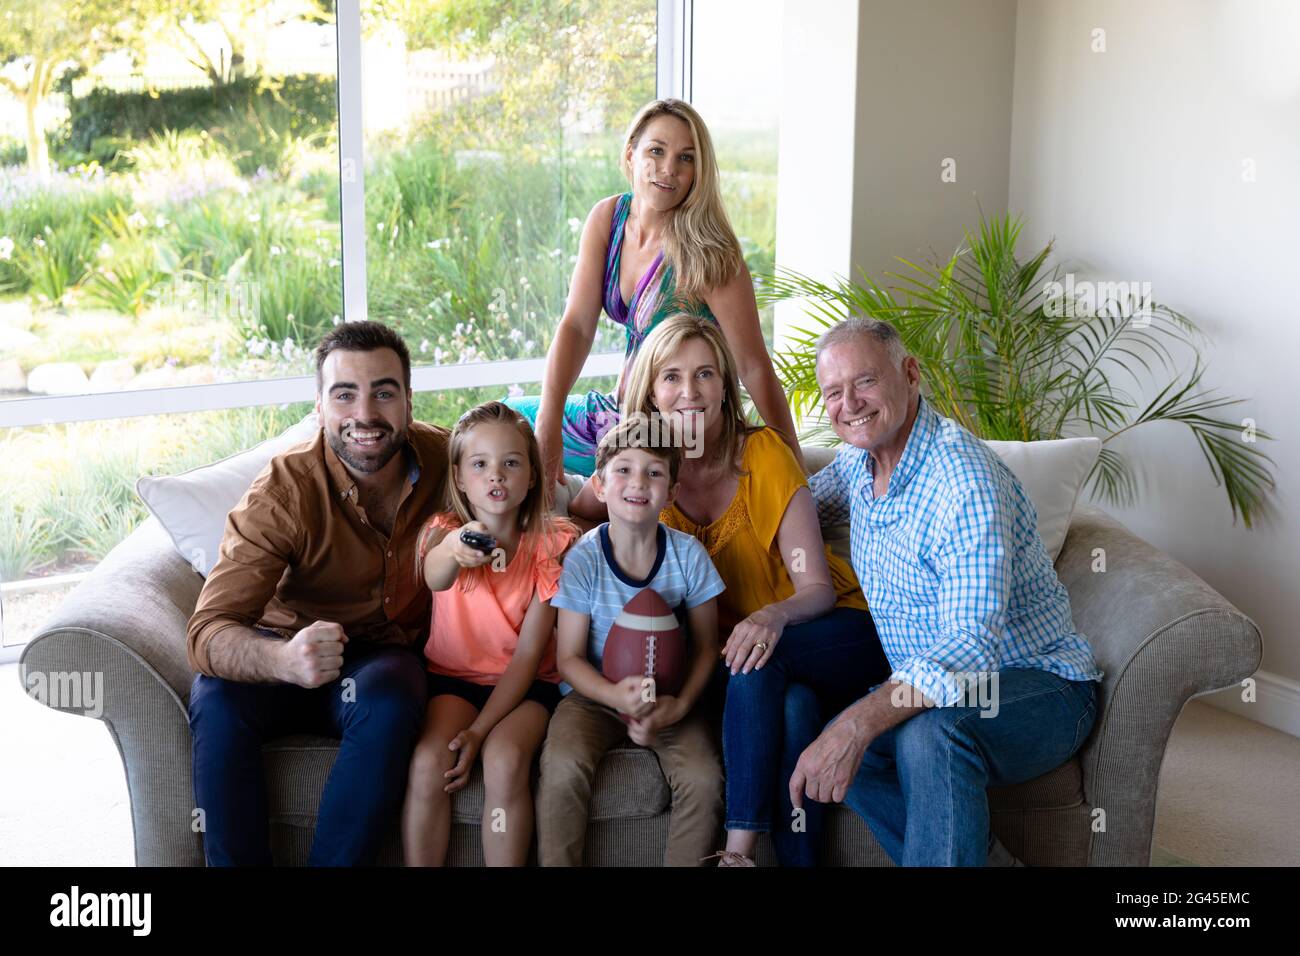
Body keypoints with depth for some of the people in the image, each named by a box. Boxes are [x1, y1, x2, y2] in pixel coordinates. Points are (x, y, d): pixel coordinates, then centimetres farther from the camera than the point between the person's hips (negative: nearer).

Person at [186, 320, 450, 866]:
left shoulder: (444, 459, -10)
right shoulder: (284, 492, -20)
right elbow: (208, 632, -29)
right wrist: (283, 661, -50)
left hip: (387, 654, 1)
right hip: (287, 648, -1)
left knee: (389, 699, -35)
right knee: (218, 697, -32)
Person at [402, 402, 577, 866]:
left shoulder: (551, 542, -7)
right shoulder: (444, 530, -6)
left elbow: (529, 652, -9)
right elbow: (435, 577, -34)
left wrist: (479, 730, -19)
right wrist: (454, 549, -59)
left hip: (524, 683, -1)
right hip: (452, 676, 1)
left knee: (505, 761, -30)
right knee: (427, 762, -27)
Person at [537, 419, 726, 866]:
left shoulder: (688, 555, -6)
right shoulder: (583, 559, -10)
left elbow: (705, 647, 2)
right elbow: (569, 657, -7)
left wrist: (679, 705, -16)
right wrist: (616, 695, -25)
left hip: (668, 700, 1)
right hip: (596, 694, -1)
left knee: (703, 778, -24)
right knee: (563, 766, -29)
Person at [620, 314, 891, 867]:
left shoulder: (764, 453, -12)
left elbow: (818, 586, -14)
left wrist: (775, 616, -35)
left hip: (831, 634, -1)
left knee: (758, 659, -35)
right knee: (795, 707, -34)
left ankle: (740, 846, -31)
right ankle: (795, 857, -26)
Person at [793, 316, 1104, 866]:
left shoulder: (965, 481, -25)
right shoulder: (859, 461, 3)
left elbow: (972, 646, -34)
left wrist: (858, 725, -46)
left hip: (1038, 688, -8)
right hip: (926, 688, 8)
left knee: (930, 732, -38)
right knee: (833, 751, -19)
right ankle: (985, 859, -6)